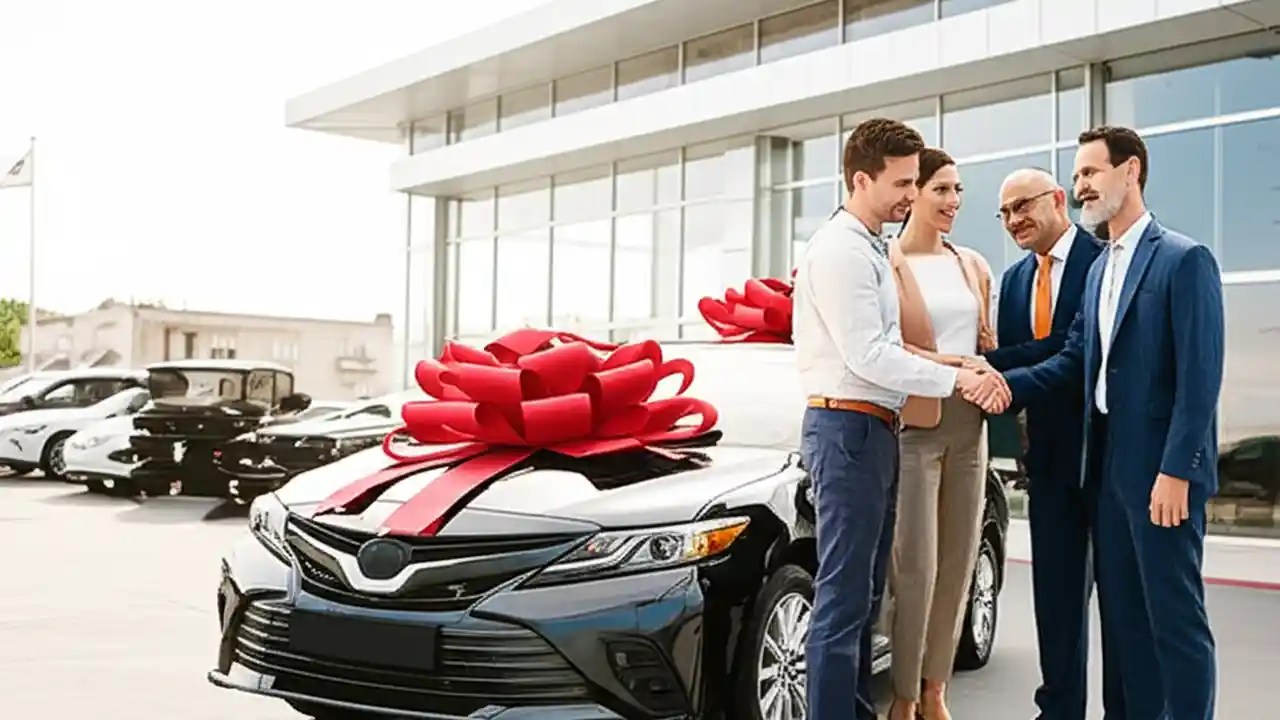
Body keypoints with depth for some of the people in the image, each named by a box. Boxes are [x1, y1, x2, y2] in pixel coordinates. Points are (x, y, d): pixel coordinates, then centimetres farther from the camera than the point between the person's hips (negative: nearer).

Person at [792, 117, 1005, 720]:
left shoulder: (868, 248, 17)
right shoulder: (840, 248, -13)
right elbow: (868, 355, -20)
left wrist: (959, 369, 4)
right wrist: (957, 380, -14)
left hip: (873, 430, 10)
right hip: (849, 428, -10)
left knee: (864, 594, 14)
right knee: (844, 598, -9)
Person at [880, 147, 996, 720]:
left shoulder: (974, 266, 15)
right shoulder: (883, 264, -5)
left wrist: (992, 353, 2)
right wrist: (955, 364, -22)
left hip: (967, 426, 6)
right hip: (912, 425, -6)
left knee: (957, 564, 8)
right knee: (915, 567, -7)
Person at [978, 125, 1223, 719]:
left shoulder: (1185, 260, -9)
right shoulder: (1100, 269, 16)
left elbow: (1201, 377, -15)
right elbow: (1075, 360, 9)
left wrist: (1175, 472, -20)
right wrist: (1009, 384, -8)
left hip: (1160, 471, -8)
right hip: (1109, 467, 8)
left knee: (1175, 617, -1)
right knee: (1122, 614, 13)